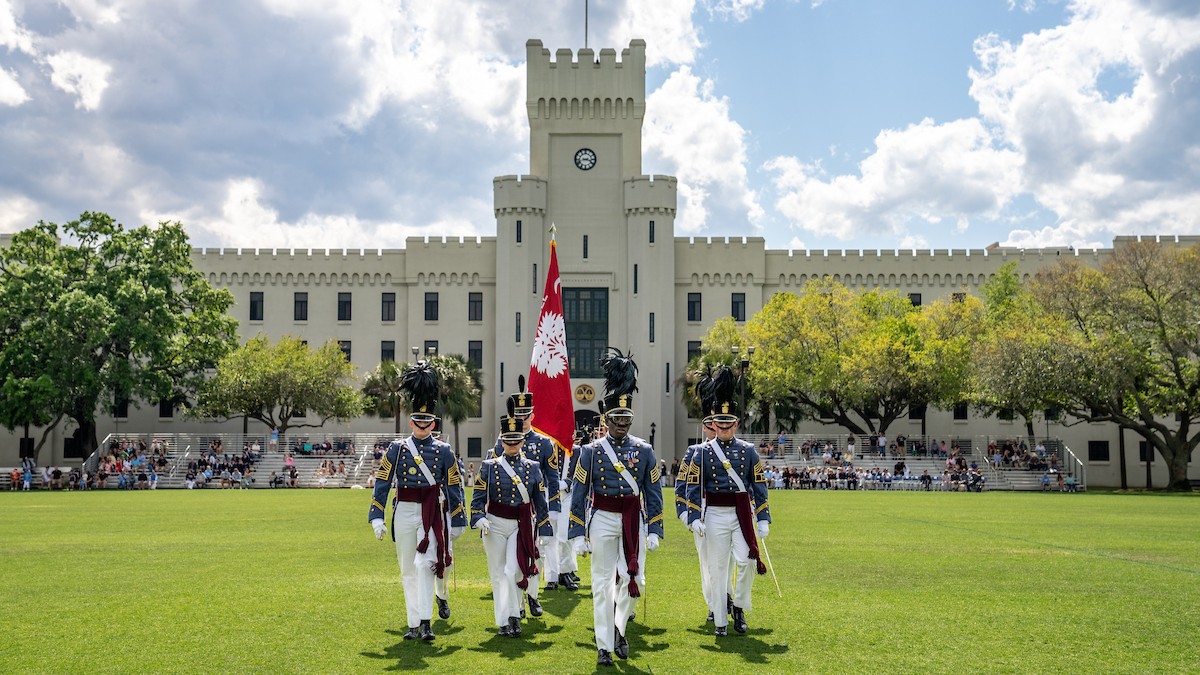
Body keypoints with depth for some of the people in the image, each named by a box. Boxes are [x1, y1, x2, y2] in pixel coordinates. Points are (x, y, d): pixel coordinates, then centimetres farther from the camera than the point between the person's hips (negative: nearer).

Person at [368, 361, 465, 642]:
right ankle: (413, 624, 16)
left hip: (431, 514, -2)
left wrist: (457, 521, 5)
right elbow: (381, 483, 2)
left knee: (426, 564, -16)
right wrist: (377, 518, -5)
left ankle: (426, 622, -17)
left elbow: (454, 487, 6)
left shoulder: (443, 450, 3)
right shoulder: (397, 448, 3)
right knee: (408, 570, 8)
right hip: (404, 513, 2)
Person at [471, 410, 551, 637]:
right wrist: (479, 519, -15)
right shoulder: (489, 466, 3)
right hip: (495, 526, 1)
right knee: (499, 575, 6)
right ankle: (503, 622, 15)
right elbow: (478, 497, 1)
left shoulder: (532, 467, 5)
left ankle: (513, 616, 2)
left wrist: (545, 531, 7)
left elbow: (540, 501, 9)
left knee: (512, 571, -14)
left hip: (521, 527, 0)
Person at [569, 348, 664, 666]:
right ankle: (604, 646, 9)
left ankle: (619, 626, 31)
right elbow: (578, 495, 1)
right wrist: (578, 534, -3)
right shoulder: (591, 451, -1)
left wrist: (654, 530, 2)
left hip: (634, 520, 2)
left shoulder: (644, 450, 4)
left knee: (635, 581, 4)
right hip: (603, 521, -2)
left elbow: (654, 494, 7)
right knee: (603, 583, 1)